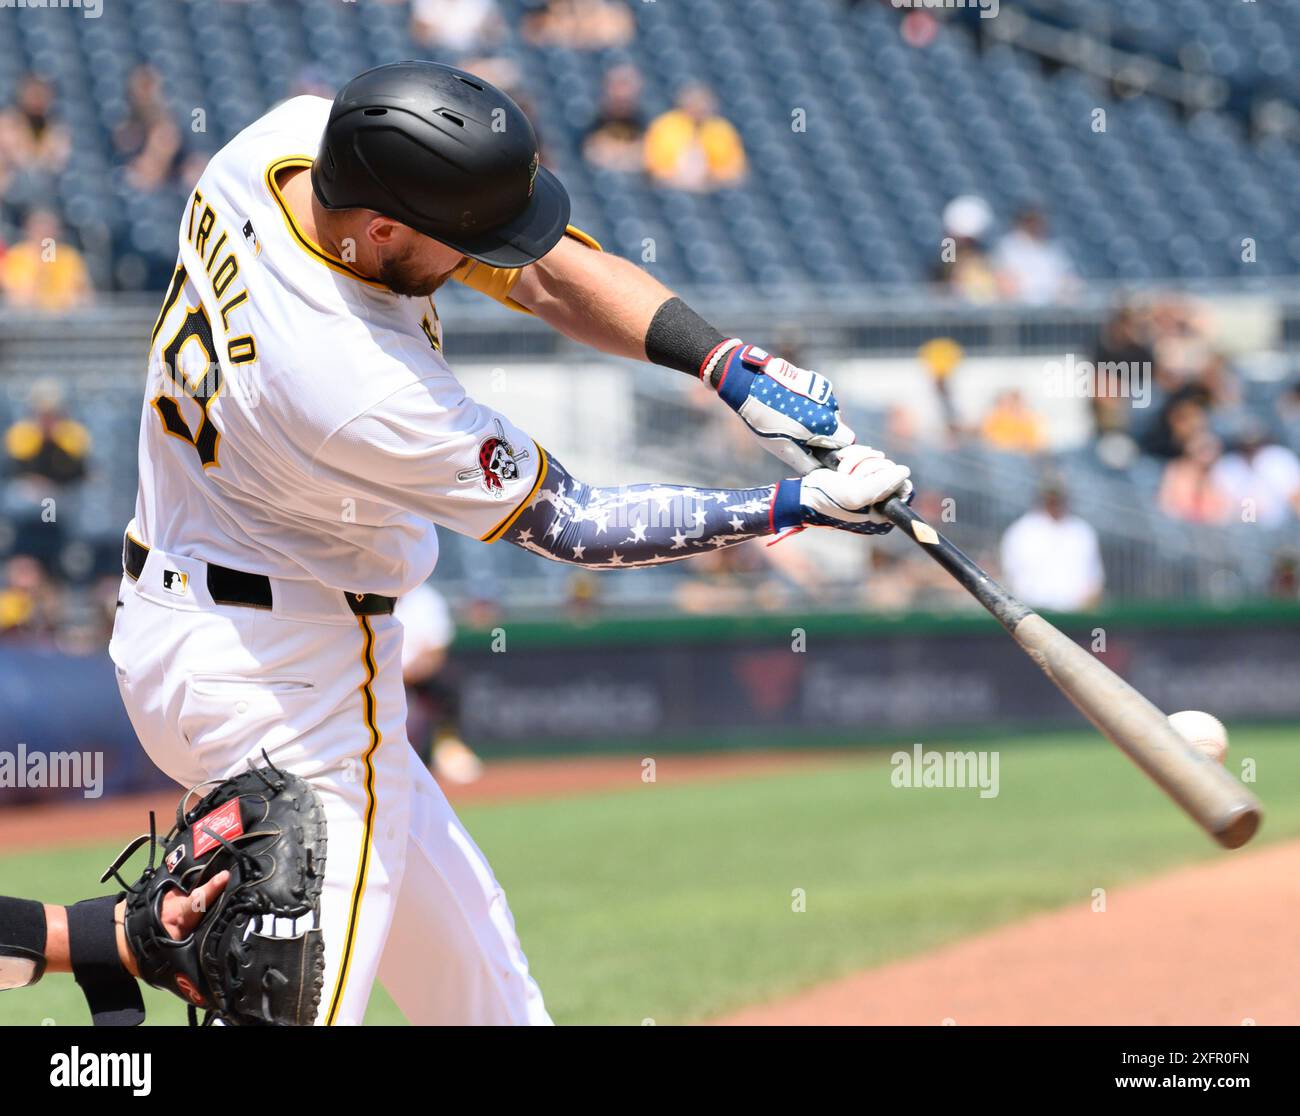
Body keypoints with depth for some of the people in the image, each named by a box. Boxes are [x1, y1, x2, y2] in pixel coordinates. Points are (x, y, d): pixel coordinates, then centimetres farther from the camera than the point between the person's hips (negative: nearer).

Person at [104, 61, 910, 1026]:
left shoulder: (293, 139, -11)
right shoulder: (373, 396, -32)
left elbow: (544, 268, -5)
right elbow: (572, 525, -18)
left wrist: (736, 369, -15)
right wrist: (794, 508, -15)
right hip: (277, 682, -10)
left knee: (464, 950, 20)